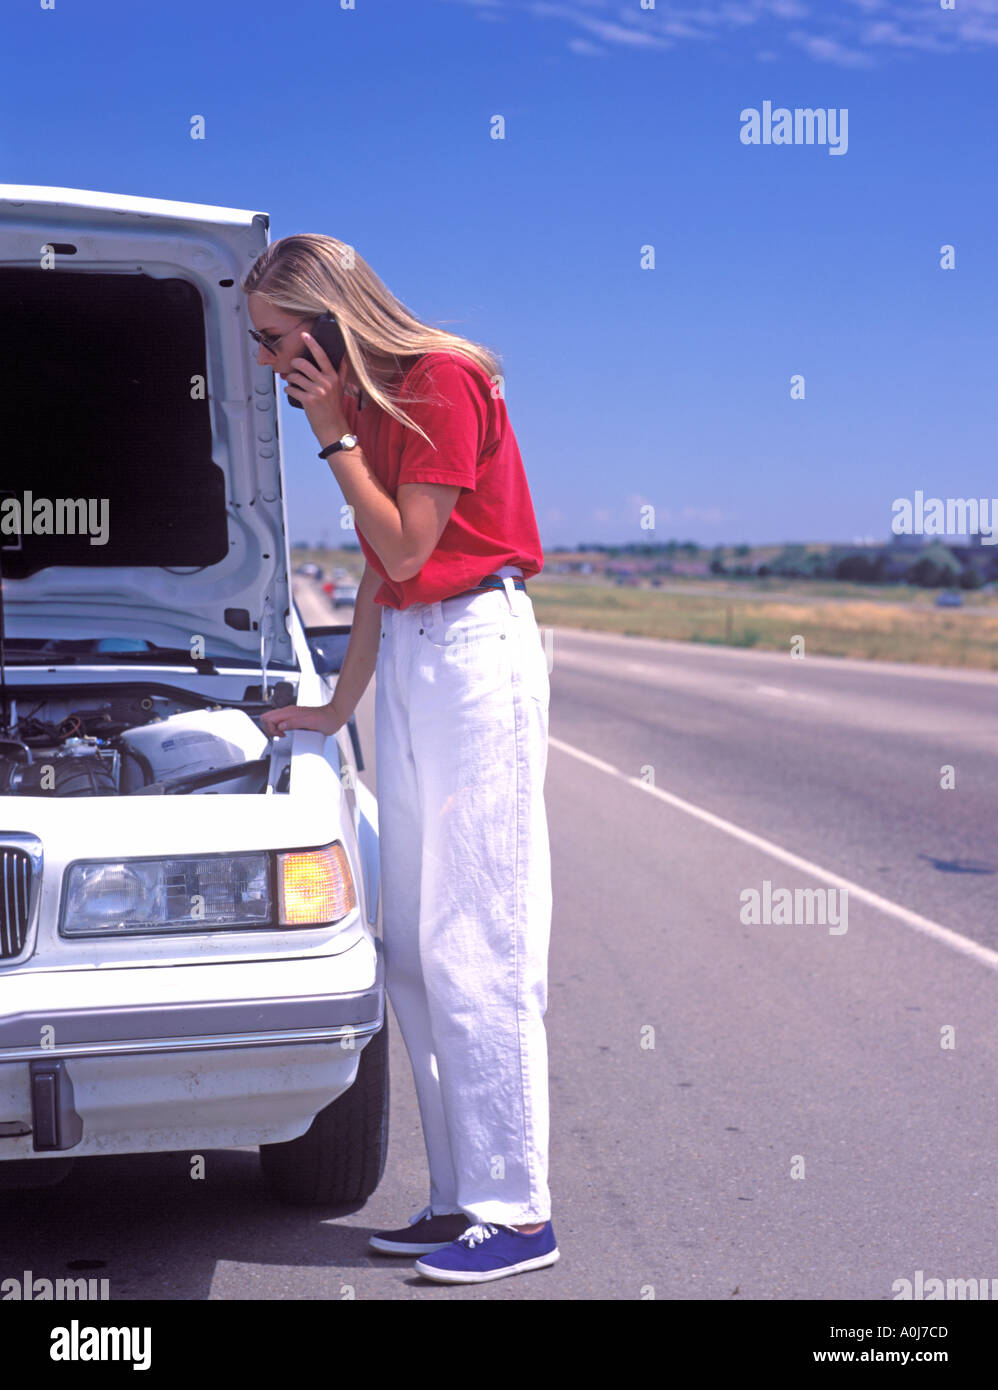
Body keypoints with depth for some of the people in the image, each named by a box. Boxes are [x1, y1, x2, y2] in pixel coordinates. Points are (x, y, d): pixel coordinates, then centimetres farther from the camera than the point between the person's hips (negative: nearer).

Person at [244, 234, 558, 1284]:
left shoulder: (443, 382, -11)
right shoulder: (368, 403, 16)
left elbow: (407, 546, -16)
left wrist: (335, 437, -10)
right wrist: (337, 705, 21)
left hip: (475, 651, -9)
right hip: (407, 656, 9)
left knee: (476, 946, -9)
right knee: (412, 949, 8)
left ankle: (518, 1213, -3)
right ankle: (462, 1197, 14)